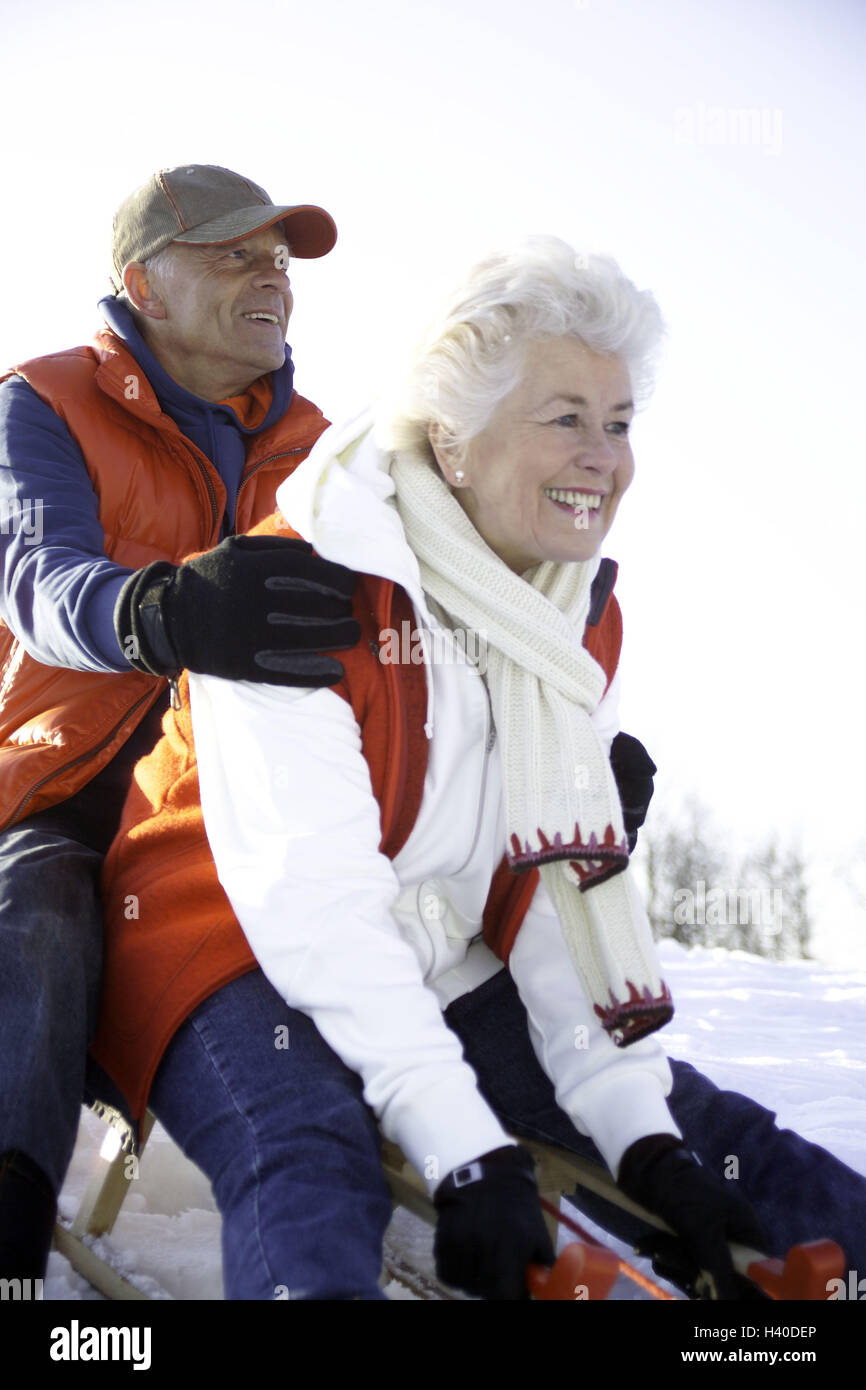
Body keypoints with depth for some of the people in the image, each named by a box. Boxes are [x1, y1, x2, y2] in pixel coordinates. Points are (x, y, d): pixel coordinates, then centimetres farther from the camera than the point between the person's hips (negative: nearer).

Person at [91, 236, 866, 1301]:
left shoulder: (585, 621, 3)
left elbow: (572, 879, -1)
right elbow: (311, 896, -26)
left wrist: (640, 1132, -11)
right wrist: (464, 1153, -31)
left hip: (444, 974, 7)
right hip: (237, 952, -6)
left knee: (709, 1140, -4)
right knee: (312, 1174, -36)